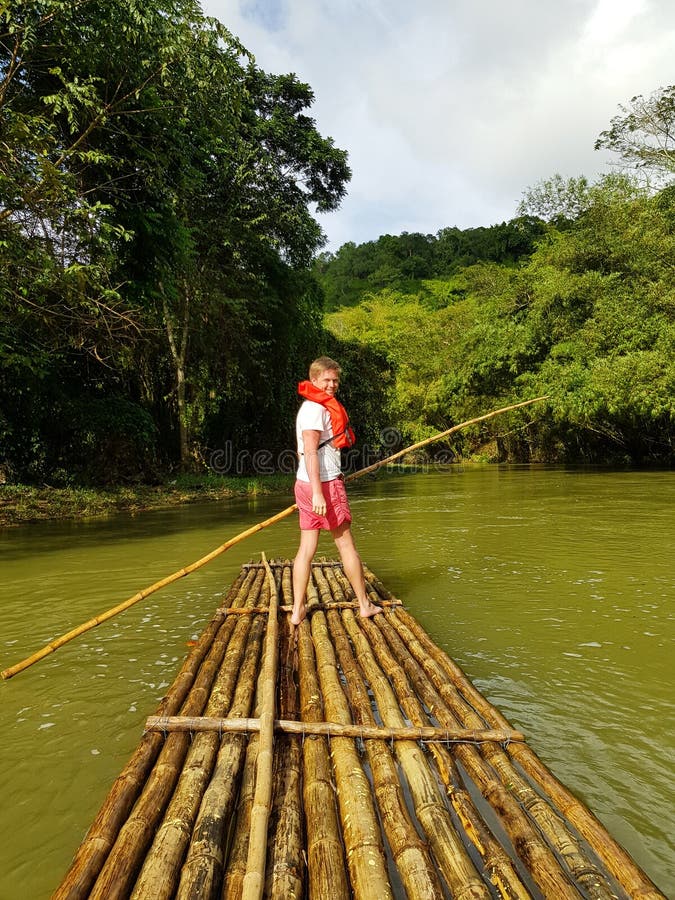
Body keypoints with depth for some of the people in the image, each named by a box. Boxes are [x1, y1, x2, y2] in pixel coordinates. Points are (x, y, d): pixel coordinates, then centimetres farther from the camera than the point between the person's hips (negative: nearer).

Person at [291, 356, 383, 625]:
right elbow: (310, 451, -21)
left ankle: (298, 609, 9)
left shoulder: (312, 407, 18)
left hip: (305, 484, 9)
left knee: (306, 547, 7)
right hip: (324, 484, -9)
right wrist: (318, 492, -27)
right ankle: (364, 605, 16)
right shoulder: (316, 409, -12)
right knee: (346, 544, 3)